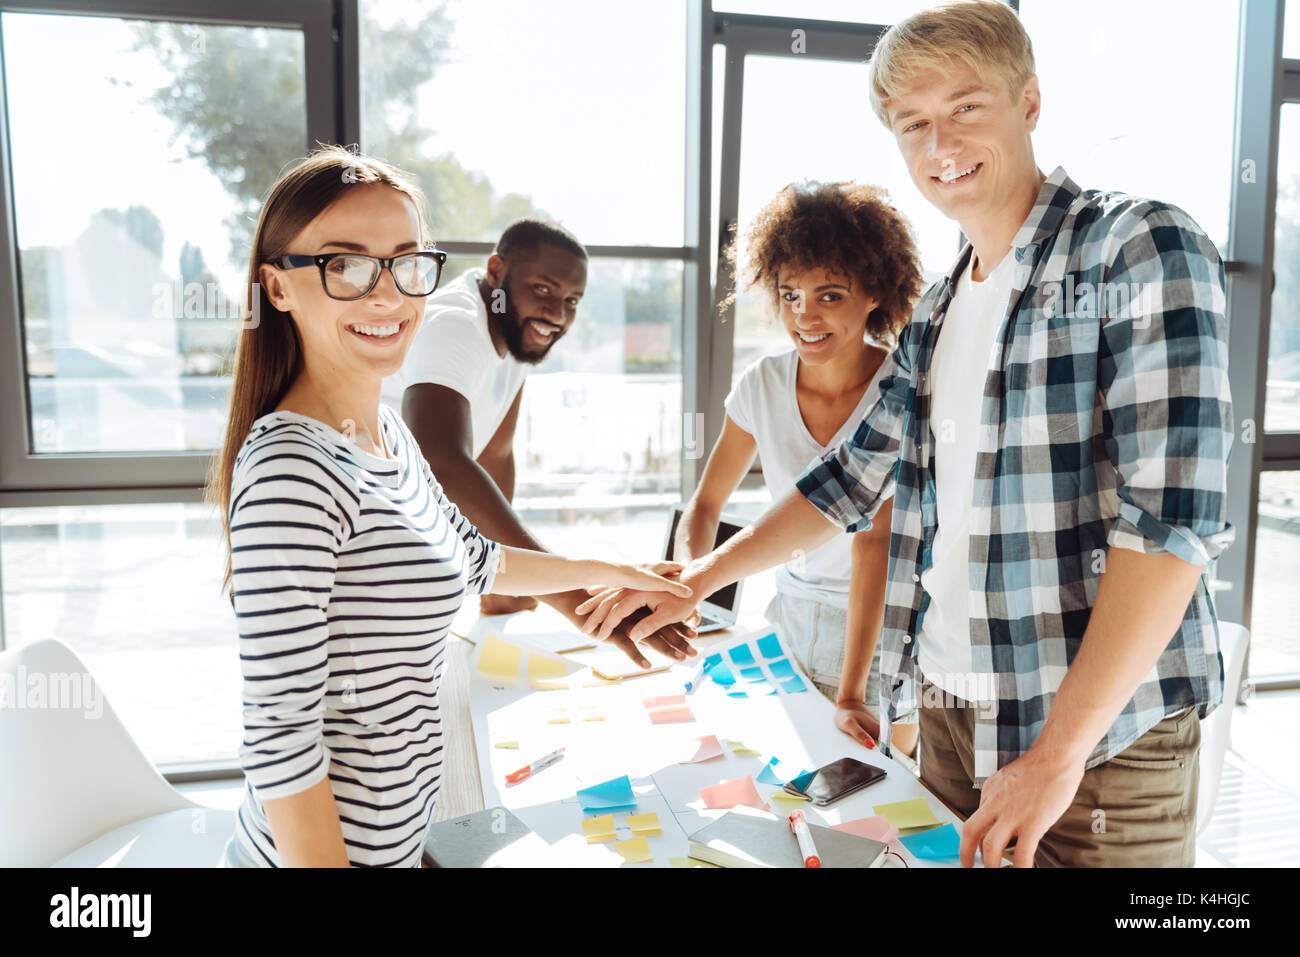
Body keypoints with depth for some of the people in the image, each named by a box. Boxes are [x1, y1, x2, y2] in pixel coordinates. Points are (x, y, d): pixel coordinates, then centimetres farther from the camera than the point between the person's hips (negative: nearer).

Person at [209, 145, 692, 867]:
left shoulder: (386, 433, 3)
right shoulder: (291, 470, -26)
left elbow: (471, 560, 18)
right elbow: (278, 731, -25)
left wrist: (614, 572, 26)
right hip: (327, 848, -8)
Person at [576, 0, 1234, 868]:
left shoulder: (1142, 249, -9)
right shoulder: (935, 315, 11)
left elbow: (1173, 511, -18)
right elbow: (855, 476, 18)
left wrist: (1059, 750, -20)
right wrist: (701, 577, 14)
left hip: (1102, 729, -5)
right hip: (950, 705, 6)